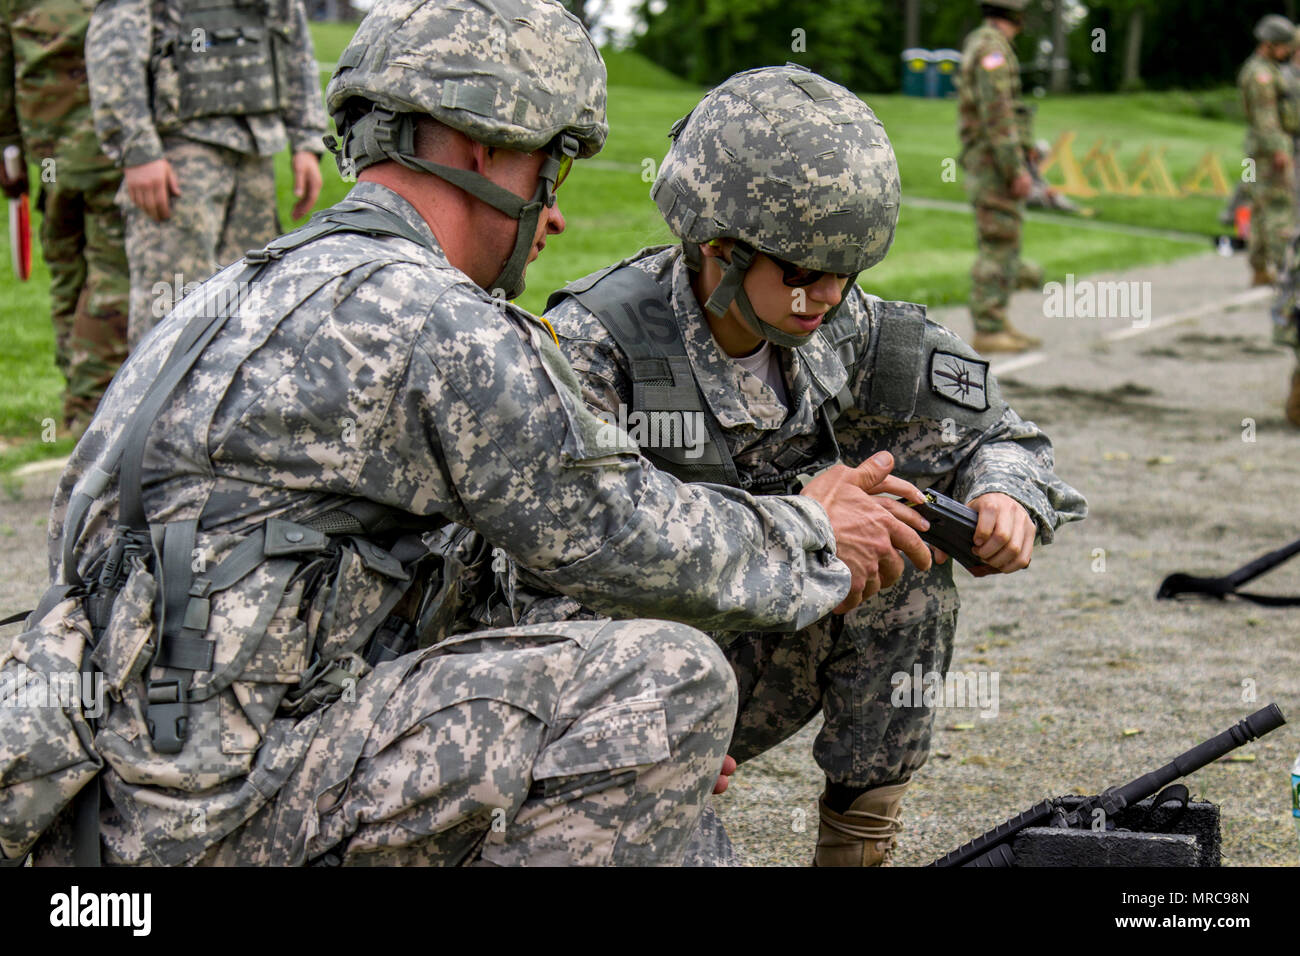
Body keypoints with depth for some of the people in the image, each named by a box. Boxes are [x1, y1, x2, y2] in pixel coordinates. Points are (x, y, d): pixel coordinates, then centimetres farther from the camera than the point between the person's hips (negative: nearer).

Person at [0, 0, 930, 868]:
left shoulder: (273, 293, 20)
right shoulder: (437, 323, -12)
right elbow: (621, 535, -4)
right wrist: (812, 543, 14)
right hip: (218, 809, -10)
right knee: (675, 679, -10)